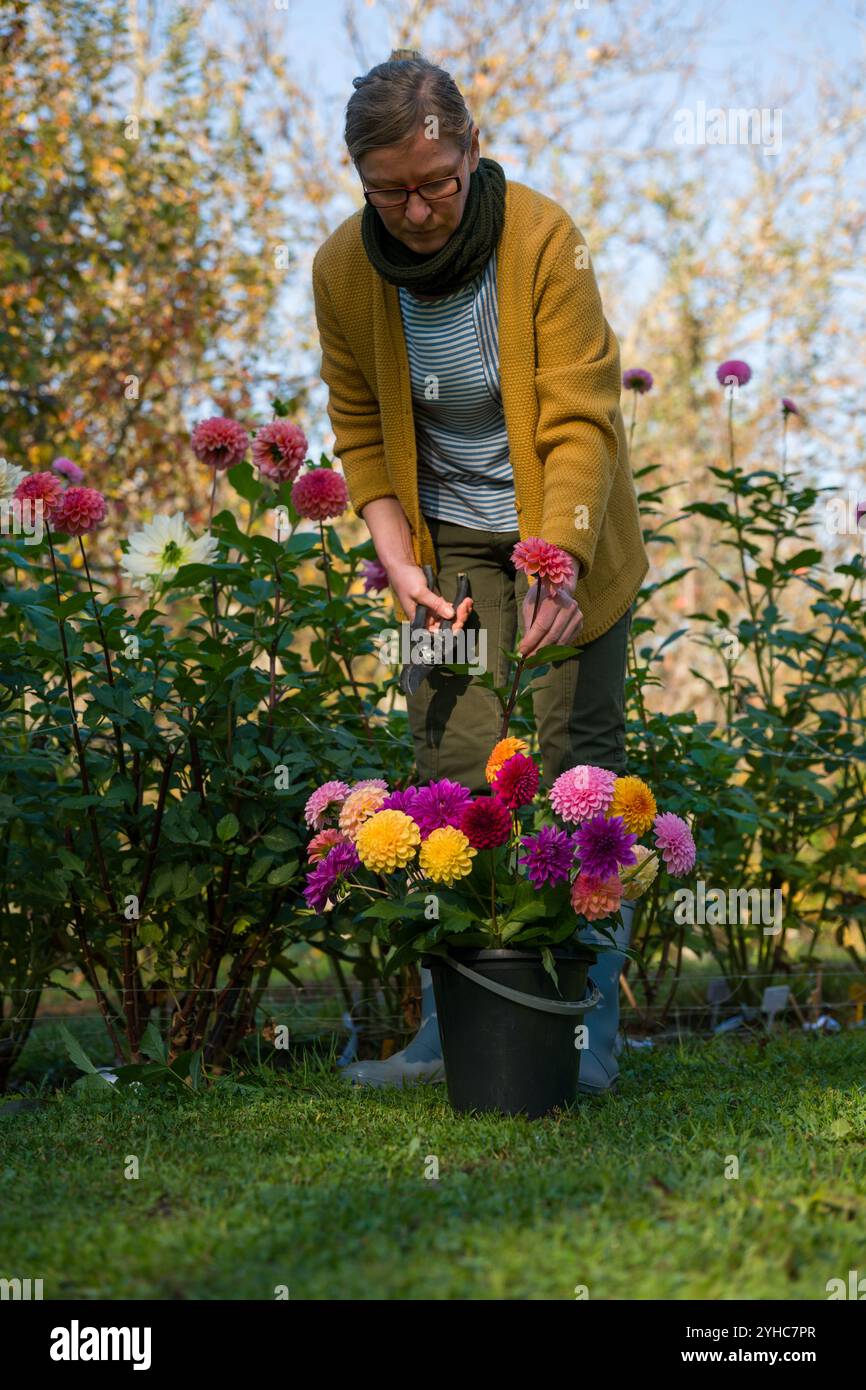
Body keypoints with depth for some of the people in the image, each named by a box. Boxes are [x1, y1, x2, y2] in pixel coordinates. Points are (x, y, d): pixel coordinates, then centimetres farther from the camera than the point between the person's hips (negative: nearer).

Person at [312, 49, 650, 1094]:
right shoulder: (345, 268, -8)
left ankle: (587, 1035, 2)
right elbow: (359, 427, 4)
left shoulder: (543, 237, -20)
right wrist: (399, 562, -7)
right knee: (453, 766, -3)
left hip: (568, 535, -3)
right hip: (449, 541, 3)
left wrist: (560, 562, -36)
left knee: (576, 762, -5)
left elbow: (582, 421, -22)